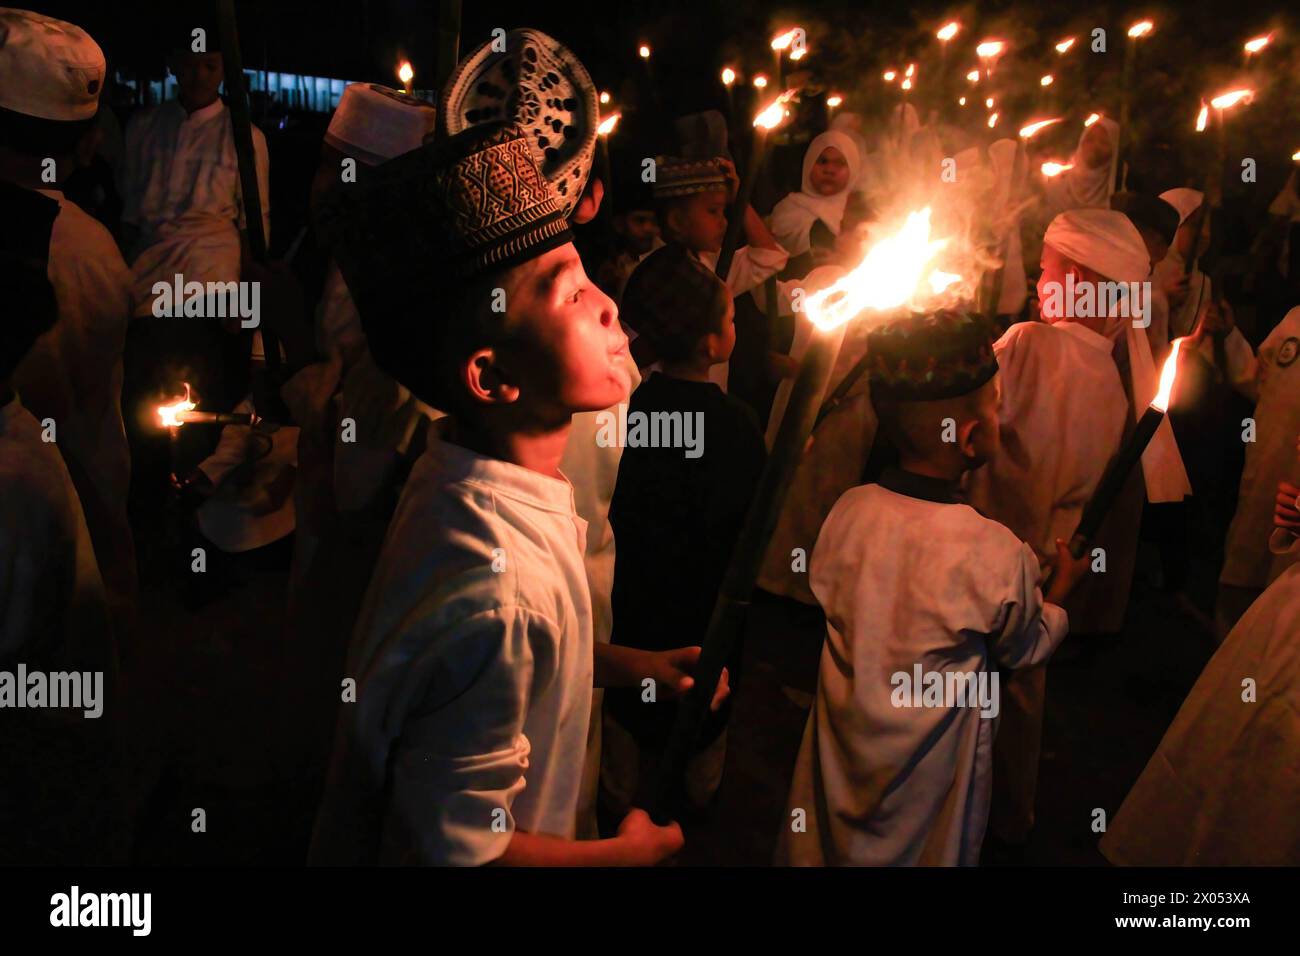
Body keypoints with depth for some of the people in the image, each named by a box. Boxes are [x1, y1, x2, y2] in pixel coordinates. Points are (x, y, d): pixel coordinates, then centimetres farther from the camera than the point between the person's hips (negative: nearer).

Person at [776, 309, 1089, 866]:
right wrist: (1061, 587, 11)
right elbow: (1025, 650, -7)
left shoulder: (847, 510, -18)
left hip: (841, 737, 3)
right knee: (924, 849, 23)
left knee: (825, 842, 24)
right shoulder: (998, 555, -28)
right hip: (929, 760, -3)